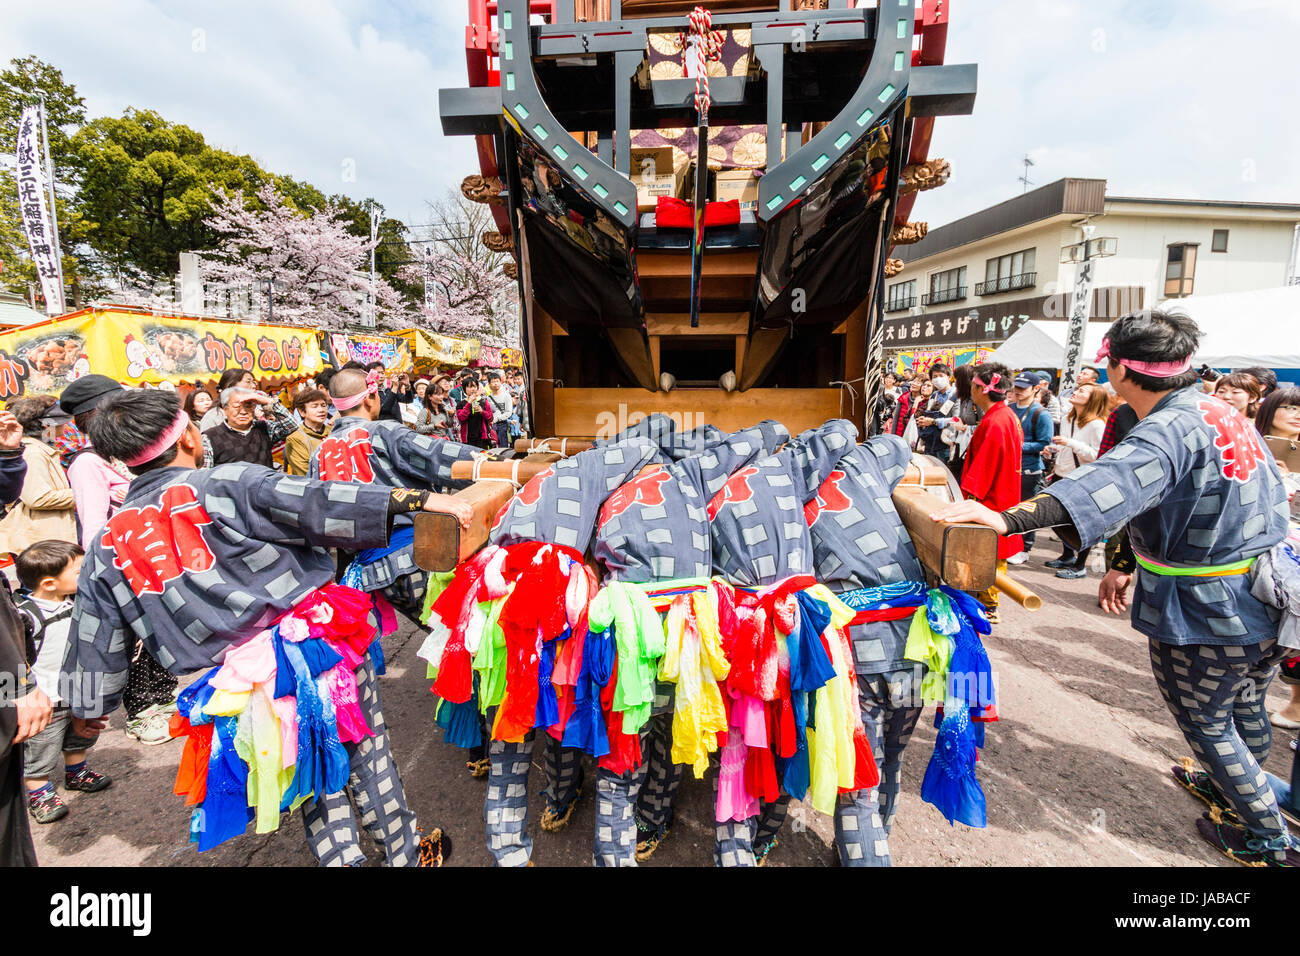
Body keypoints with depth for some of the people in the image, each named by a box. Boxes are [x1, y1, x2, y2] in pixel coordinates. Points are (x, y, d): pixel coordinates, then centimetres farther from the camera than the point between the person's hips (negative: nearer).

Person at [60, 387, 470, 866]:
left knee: (317, 774, 23)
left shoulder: (105, 549, 7)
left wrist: (88, 706, 32)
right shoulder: (226, 485, -10)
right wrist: (425, 498, -27)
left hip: (234, 688, 4)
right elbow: (317, 507, -24)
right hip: (313, 642, -4)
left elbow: (92, 654, 14)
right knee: (367, 751, 16)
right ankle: (406, 852, 33)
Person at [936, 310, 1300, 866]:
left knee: (1206, 723, 16)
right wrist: (1134, 566, 12)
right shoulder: (1222, 413, 4)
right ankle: (1227, 785, 55)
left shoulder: (1170, 429, -26)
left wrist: (1010, 518, -61)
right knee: (1245, 712, 30)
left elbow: (1112, 481, -48)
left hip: (1208, 617, -9)